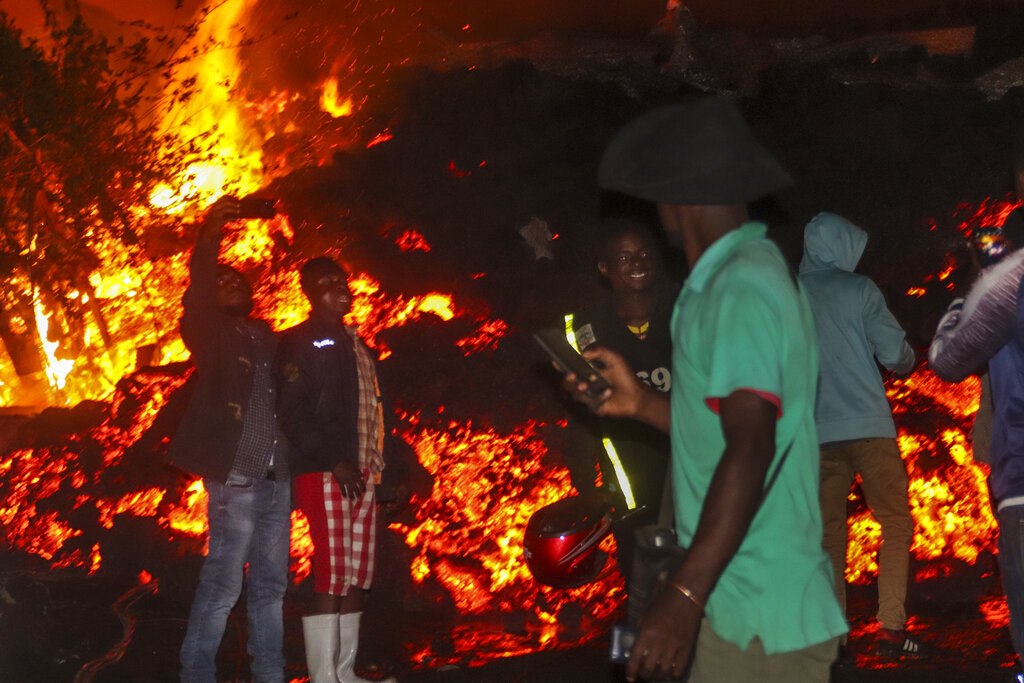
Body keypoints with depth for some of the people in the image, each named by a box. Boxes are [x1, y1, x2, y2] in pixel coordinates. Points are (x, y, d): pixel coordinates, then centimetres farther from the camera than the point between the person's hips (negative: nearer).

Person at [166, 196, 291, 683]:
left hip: (278, 479, 5)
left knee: (270, 584, 10)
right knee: (222, 584, -6)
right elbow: (195, 301, -18)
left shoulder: (270, 340, 17)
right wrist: (208, 239, -31)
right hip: (236, 478, -5)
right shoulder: (213, 336, 2)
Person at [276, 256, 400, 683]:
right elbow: (293, 412, -10)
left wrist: (379, 469, 13)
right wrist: (334, 461, -17)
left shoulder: (355, 345, 23)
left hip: (362, 474, 7)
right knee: (330, 577, -9)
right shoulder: (301, 342, -1)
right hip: (324, 474, -7)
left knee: (356, 578, 7)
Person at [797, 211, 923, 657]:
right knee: (896, 523, 5)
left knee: (828, 532, 9)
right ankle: (891, 628, -3)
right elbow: (897, 357, -5)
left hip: (815, 433, 3)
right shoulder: (858, 289, -3)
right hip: (867, 427, -3)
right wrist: (908, 358, 16)